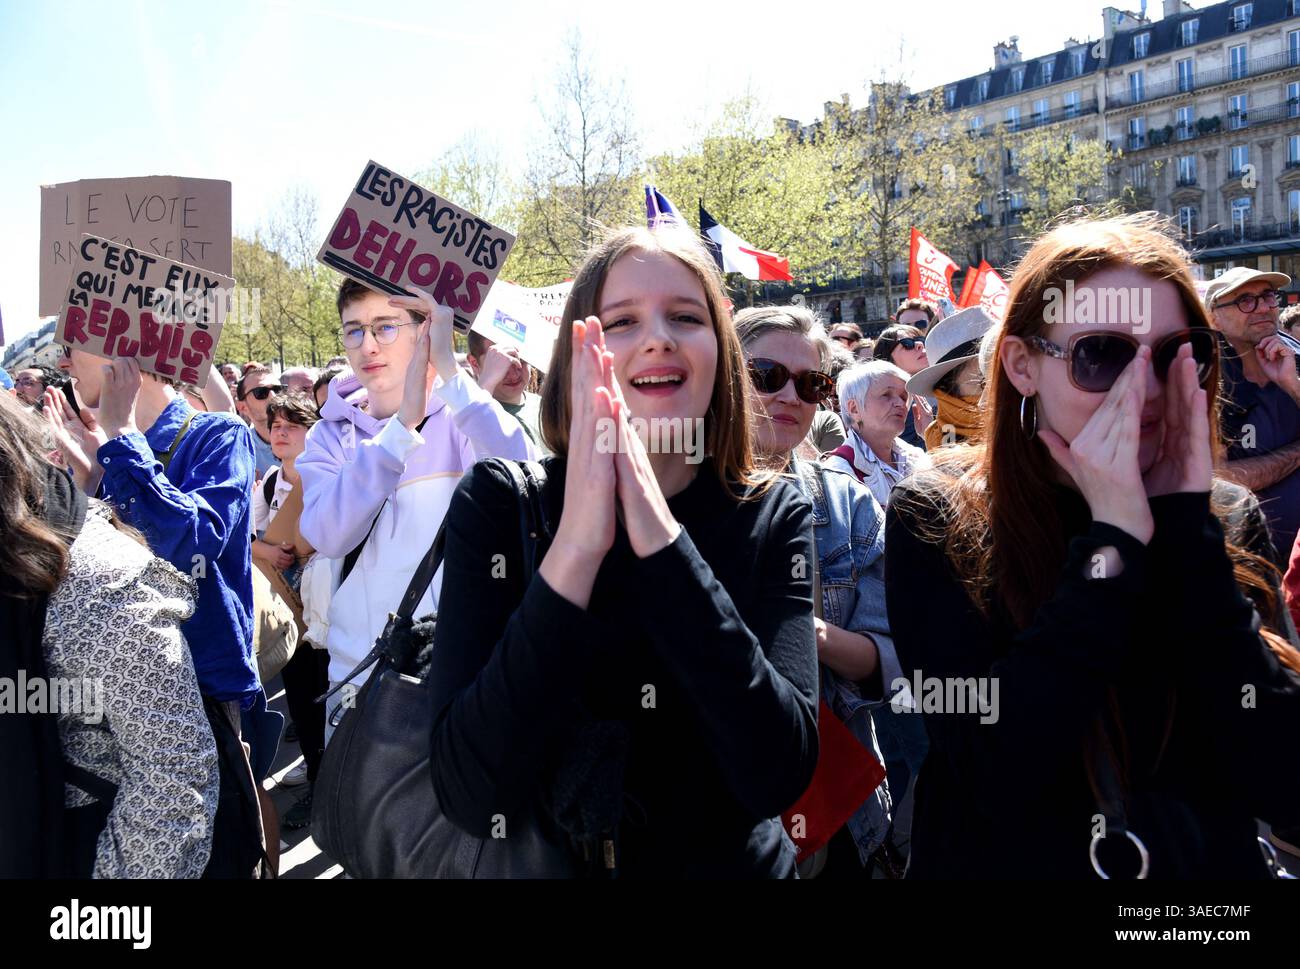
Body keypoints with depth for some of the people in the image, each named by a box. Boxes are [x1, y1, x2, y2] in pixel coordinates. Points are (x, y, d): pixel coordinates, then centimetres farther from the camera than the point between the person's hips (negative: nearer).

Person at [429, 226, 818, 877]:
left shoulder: (772, 516, -10)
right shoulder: (497, 504, -14)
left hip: (736, 862, 1)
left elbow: (777, 776, -23)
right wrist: (576, 543, -32)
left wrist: (660, 540, -29)